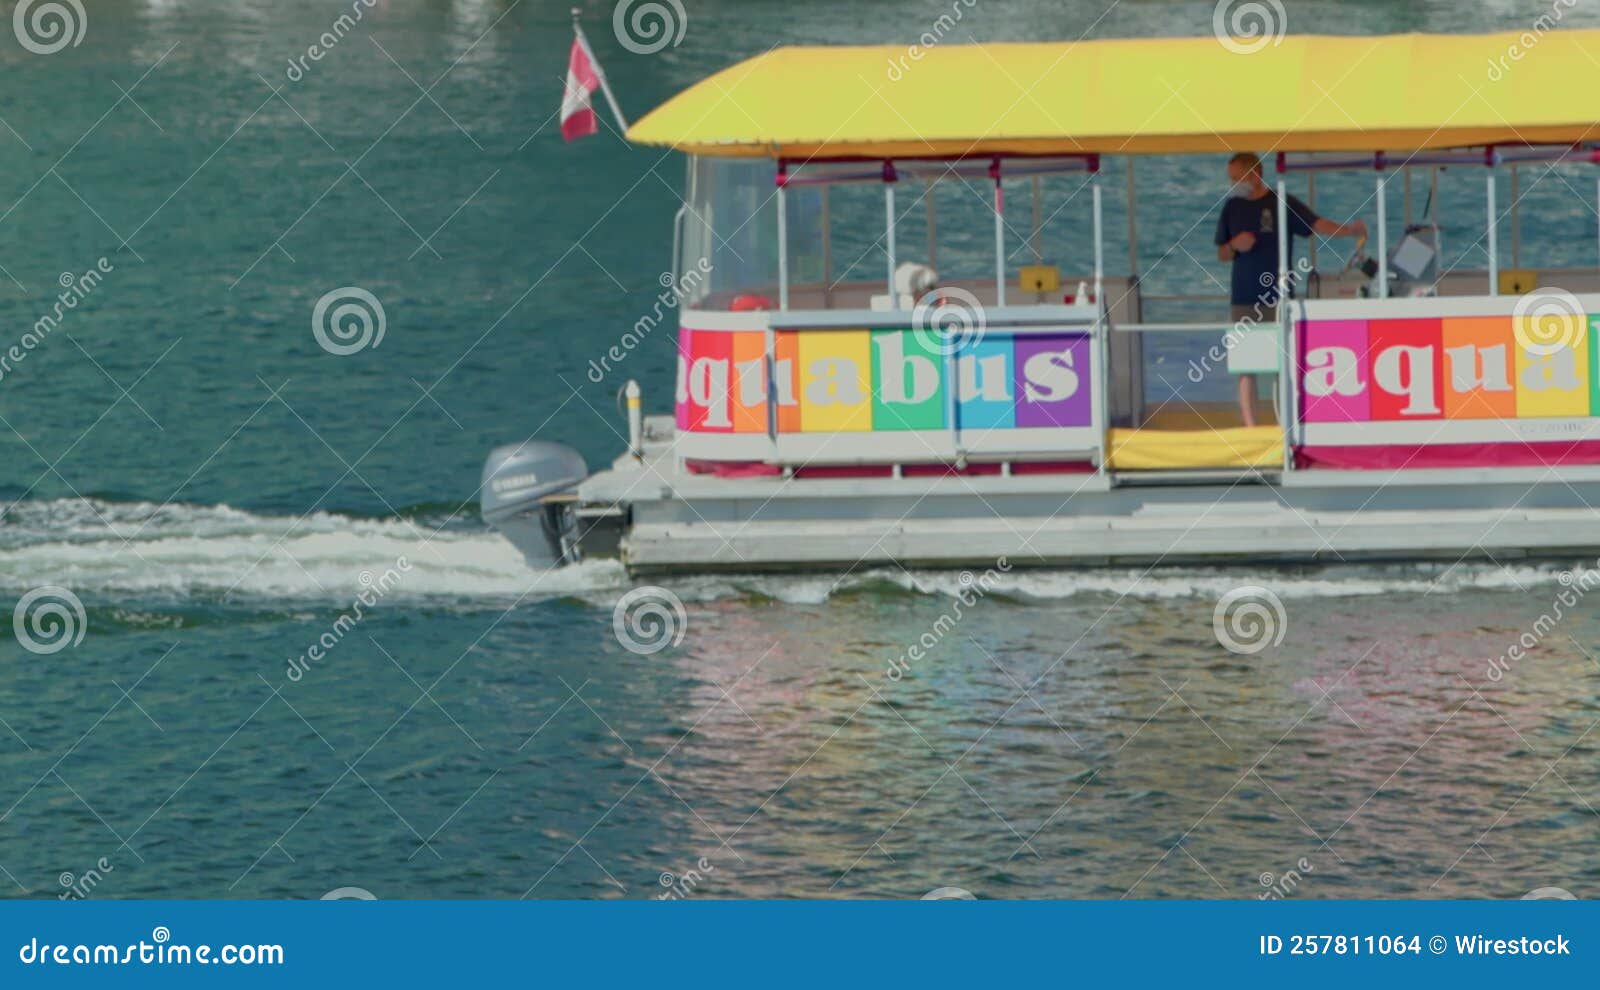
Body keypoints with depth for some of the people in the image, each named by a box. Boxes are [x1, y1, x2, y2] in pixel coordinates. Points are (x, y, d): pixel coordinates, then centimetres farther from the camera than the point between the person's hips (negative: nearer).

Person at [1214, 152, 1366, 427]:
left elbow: (1317, 225, -10)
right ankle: (1250, 430, 2)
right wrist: (1235, 246, -7)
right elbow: (1222, 255, 16)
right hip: (1244, 299, 3)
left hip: (1278, 299, -3)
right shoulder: (1232, 207, 11)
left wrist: (1349, 229, -28)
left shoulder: (1282, 203, -1)